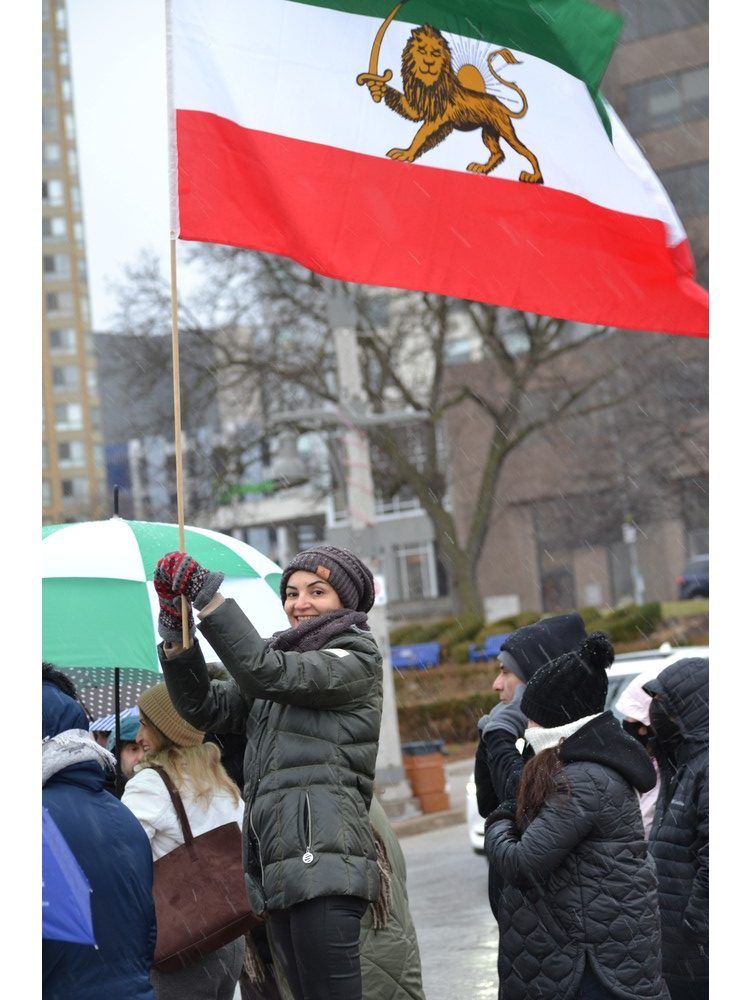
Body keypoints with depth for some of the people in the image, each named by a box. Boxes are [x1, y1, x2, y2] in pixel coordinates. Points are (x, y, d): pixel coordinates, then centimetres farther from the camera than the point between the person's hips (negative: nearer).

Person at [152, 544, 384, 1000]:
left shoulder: (357, 659, 1)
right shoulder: (287, 656, 26)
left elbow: (264, 671, -14)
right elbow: (206, 707, 17)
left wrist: (206, 591, -14)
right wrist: (177, 637, 2)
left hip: (321, 857, -8)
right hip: (277, 864, 8)